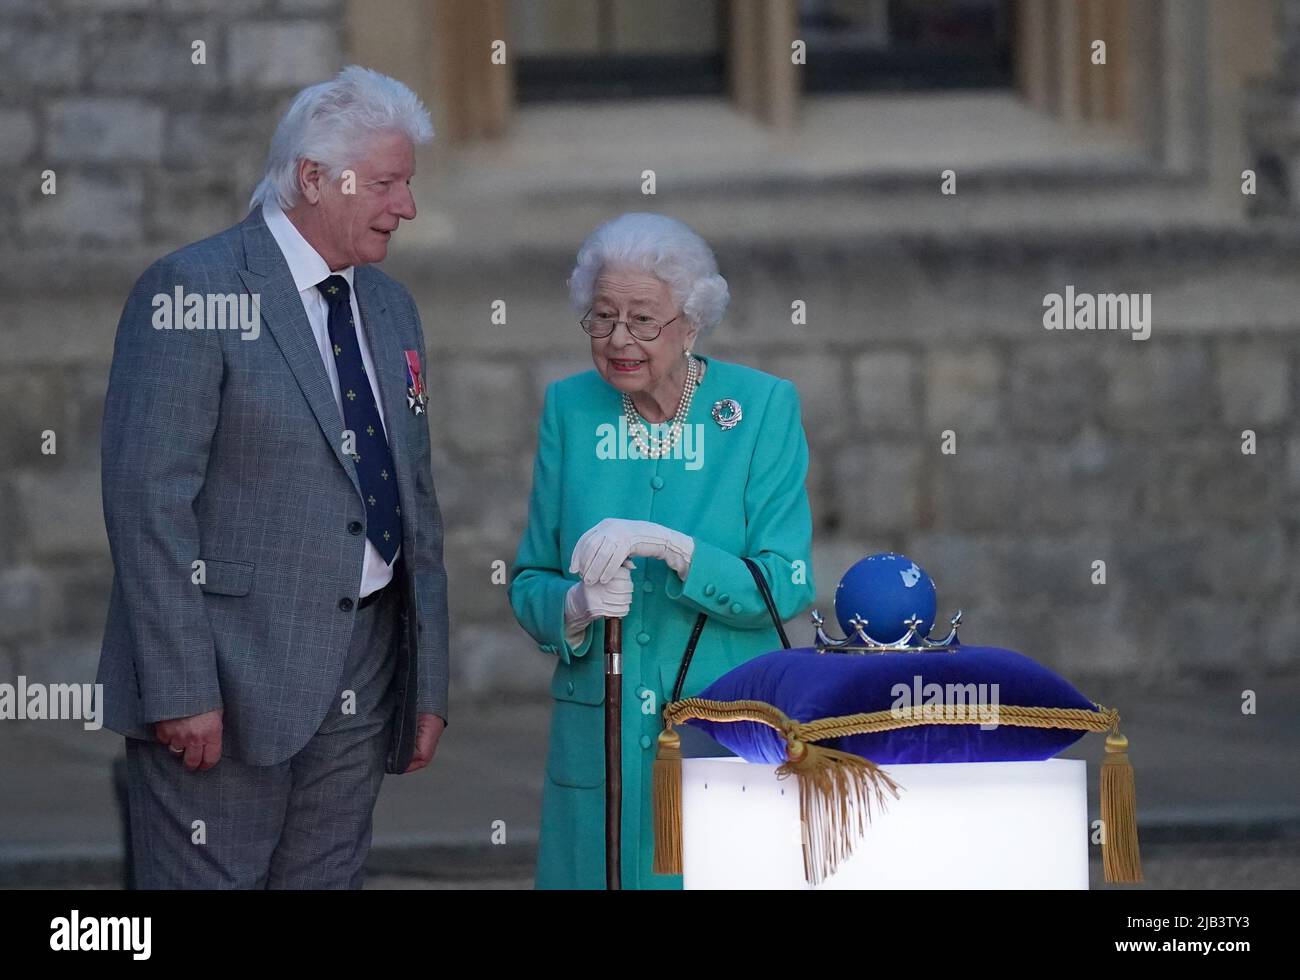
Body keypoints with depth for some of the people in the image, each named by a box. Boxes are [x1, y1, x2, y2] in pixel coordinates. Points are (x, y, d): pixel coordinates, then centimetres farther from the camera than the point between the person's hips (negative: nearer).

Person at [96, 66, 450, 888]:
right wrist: (182, 690, -19)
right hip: (227, 677, -7)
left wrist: (429, 684, 14)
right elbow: (149, 499, -14)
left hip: (360, 682, 7)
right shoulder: (191, 292, -9)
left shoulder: (390, 308, 15)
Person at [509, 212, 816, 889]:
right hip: (599, 745, 2)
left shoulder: (763, 408, -5)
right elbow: (529, 584, 6)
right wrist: (576, 606, -17)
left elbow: (785, 589, -11)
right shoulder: (570, 409, 4)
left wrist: (671, 548, -25)